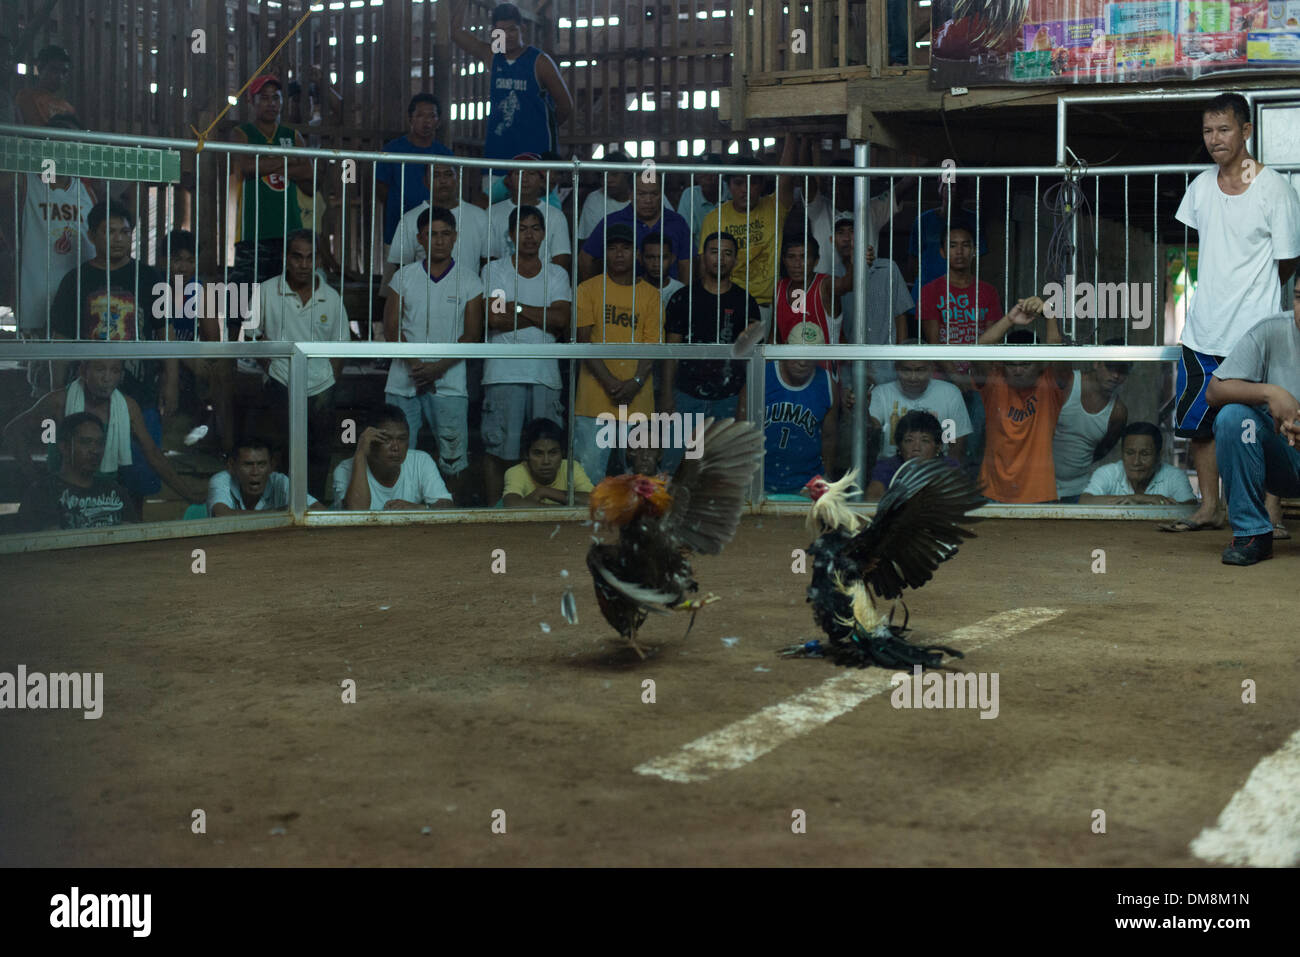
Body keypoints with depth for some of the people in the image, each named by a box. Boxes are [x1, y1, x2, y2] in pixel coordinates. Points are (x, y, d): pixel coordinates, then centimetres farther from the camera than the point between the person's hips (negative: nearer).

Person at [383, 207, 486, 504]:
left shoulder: (468, 278, 5)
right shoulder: (405, 276, 9)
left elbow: (472, 334, 0)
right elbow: (391, 328, 5)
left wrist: (439, 367, -12)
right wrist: (414, 364, -11)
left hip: (448, 382, -2)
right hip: (403, 381, 2)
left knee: (452, 462, -4)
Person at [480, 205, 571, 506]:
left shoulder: (557, 275, 15)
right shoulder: (494, 270, 8)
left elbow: (561, 320, -1)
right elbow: (493, 318, -7)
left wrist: (516, 306, -4)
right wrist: (541, 317, -4)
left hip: (546, 375, 2)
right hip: (504, 373, -2)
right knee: (498, 450, -4)